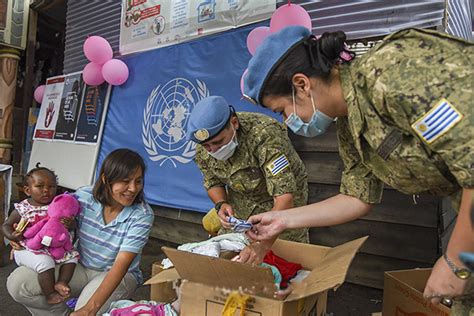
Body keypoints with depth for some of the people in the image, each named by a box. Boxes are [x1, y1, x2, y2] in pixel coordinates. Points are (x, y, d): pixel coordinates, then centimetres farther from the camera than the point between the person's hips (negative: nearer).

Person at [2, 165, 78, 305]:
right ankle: (50, 294, -9)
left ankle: (61, 282, -2)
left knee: (72, 255, -5)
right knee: (45, 262, -27)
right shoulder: (22, 208, -7)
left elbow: (69, 221, 5)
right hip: (28, 249, -5)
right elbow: (6, 225, 2)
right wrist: (11, 236, -20)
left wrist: (68, 224, -20)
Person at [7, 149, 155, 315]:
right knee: (17, 282, -12)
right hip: (81, 267, 4)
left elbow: (121, 264, -28)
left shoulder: (142, 215, -23)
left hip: (119, 275, -3)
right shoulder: (84, 197, -14)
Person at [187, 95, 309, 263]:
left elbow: (285, 196, -41)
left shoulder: (264, 134, -36)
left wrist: (262, 244, -48)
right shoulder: (203, 149, -16)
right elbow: (213, 183, 1)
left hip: (282, 204, -4)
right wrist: (221, 204, -21)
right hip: (241, 204, 5)